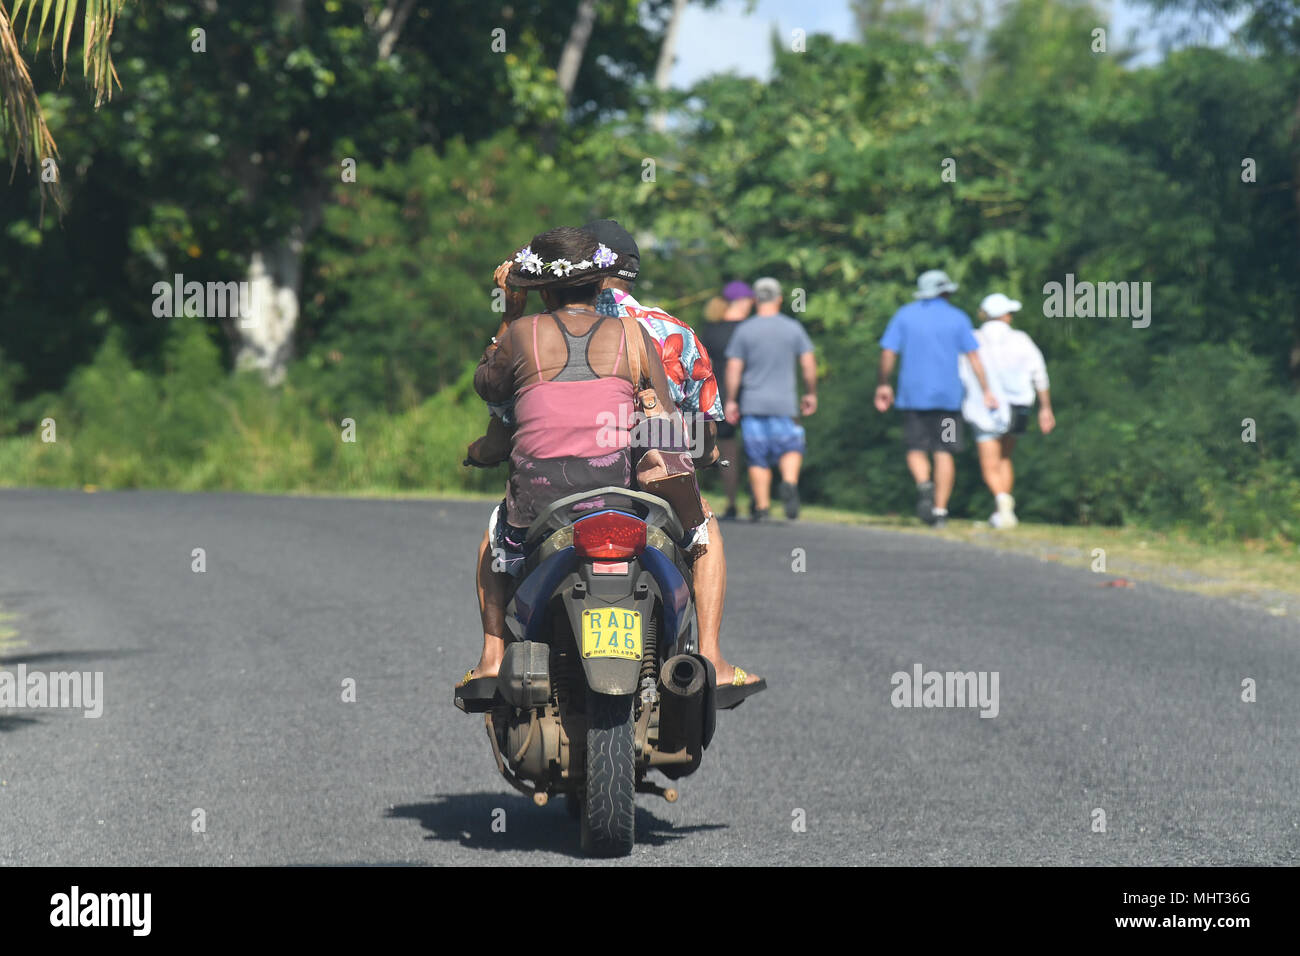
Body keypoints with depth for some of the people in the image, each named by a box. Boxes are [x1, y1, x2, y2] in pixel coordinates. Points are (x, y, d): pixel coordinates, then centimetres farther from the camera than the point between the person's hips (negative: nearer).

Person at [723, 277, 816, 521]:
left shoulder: (744, 330, -2)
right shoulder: (793, 328, 1)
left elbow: (733, 368, -5)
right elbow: (809, 364, 1)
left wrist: (731, 401, 2)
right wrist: (810, 394, 13)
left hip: (752, 403, 0)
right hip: (783, 402, 0)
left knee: (758, 459, 5)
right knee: (791, 448, 12)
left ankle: (761, 507, 3)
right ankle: (790, 483, -16)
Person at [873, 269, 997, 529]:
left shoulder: (905, 315, 5)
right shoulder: (957, 318, 4)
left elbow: (888, 353, 0)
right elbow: (973, 357, -1)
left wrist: (883, 385, 11)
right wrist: (986, 392, 1)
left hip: (913, 394, 0)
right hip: (948, 396, 0)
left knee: (916, 449, 7)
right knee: (944, 452, 4)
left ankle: (923, 484, -23)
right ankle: (940, 510, -1)